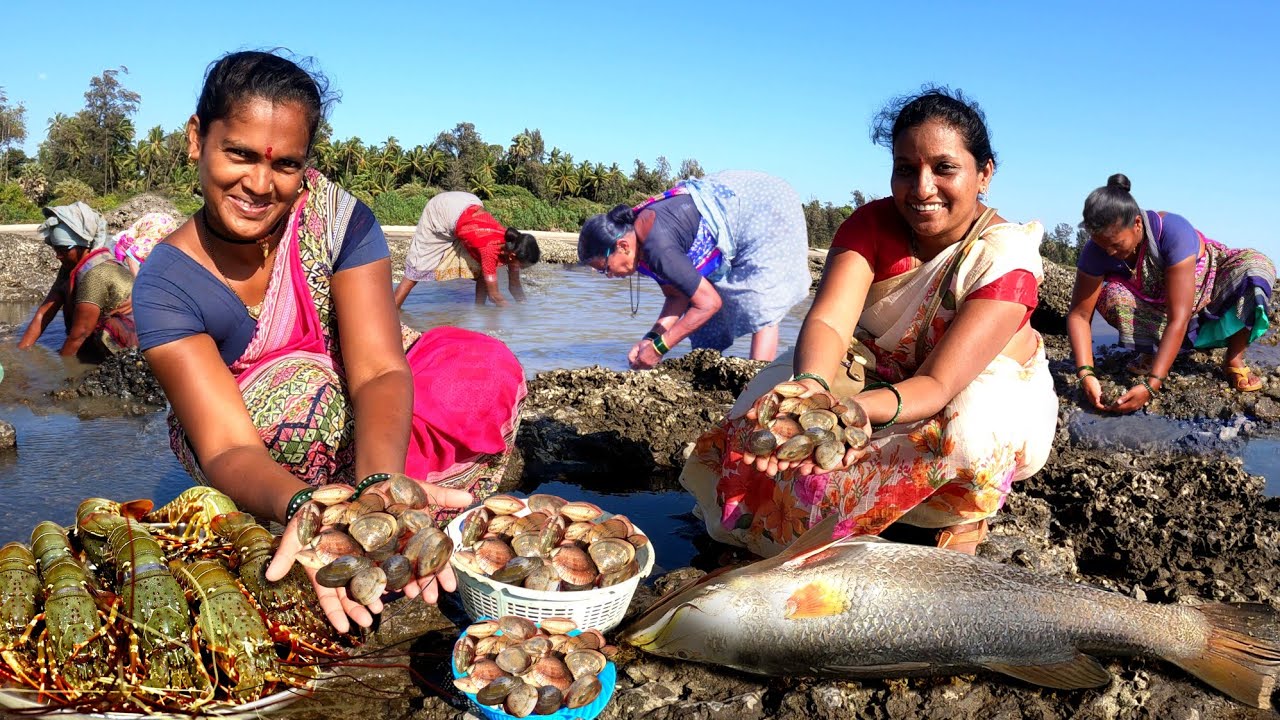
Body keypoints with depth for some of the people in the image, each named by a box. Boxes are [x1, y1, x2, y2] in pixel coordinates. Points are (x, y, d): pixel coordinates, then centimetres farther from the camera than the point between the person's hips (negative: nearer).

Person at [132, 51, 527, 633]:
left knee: (490, 371, -26)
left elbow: (380, 369, -30)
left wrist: (381, 484, -52)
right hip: (256, 452, -1)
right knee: (303, 391, -37)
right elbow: (229, 448, -31)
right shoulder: (166, 284, -23)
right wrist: (305, 505, -55)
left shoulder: (336, 217, -21)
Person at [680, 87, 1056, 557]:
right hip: (882, 372, 3)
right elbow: (828, 320, -34)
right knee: (773, 390, -24)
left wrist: (857, 406, -59)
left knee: (971, 431, -39)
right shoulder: (872, 224, -18)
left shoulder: (1004, 258, -27)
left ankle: (963, 522, -8)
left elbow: (938, 385, -37)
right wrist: (813, 388, -59)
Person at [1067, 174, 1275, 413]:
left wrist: (1150, 386, -46)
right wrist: (1086, 374, -39)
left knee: (1256, 266, -31)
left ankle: (1233, 360, -15)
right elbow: (1079, 315, -24)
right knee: (1111, 297, -31)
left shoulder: (1173, 231, -37)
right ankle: (1152, 350, -3)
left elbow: (1178, 319, -40)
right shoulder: (1096, 250, -27)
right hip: (1155, 308, 2)